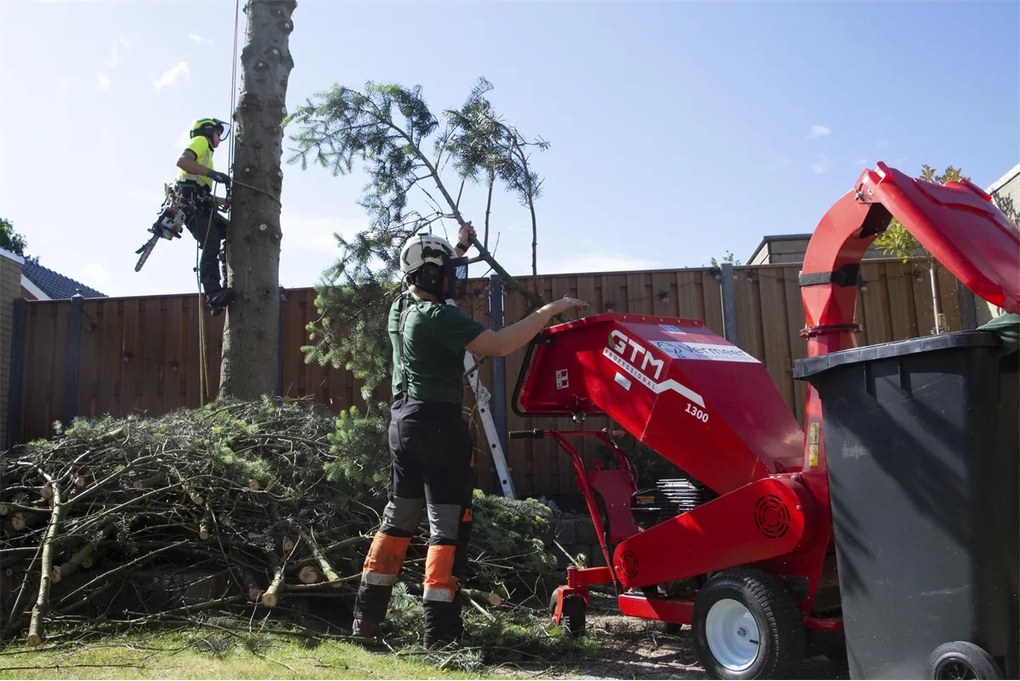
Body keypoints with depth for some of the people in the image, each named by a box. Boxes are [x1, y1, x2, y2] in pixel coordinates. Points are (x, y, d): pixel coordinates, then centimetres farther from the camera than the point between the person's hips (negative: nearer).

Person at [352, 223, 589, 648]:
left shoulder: (401, 308, 10)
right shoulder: (438, 316, -16)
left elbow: (431, 284, 34)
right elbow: (498, 345, -26)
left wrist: (459, 250, 38)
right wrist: (549, 310, -21)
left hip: (403, 420, 9)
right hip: (438, 424, -9)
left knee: (398, 518, 16)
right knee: (448, 526, -2)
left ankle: (367, 616, 21)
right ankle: (439, 629, 0)